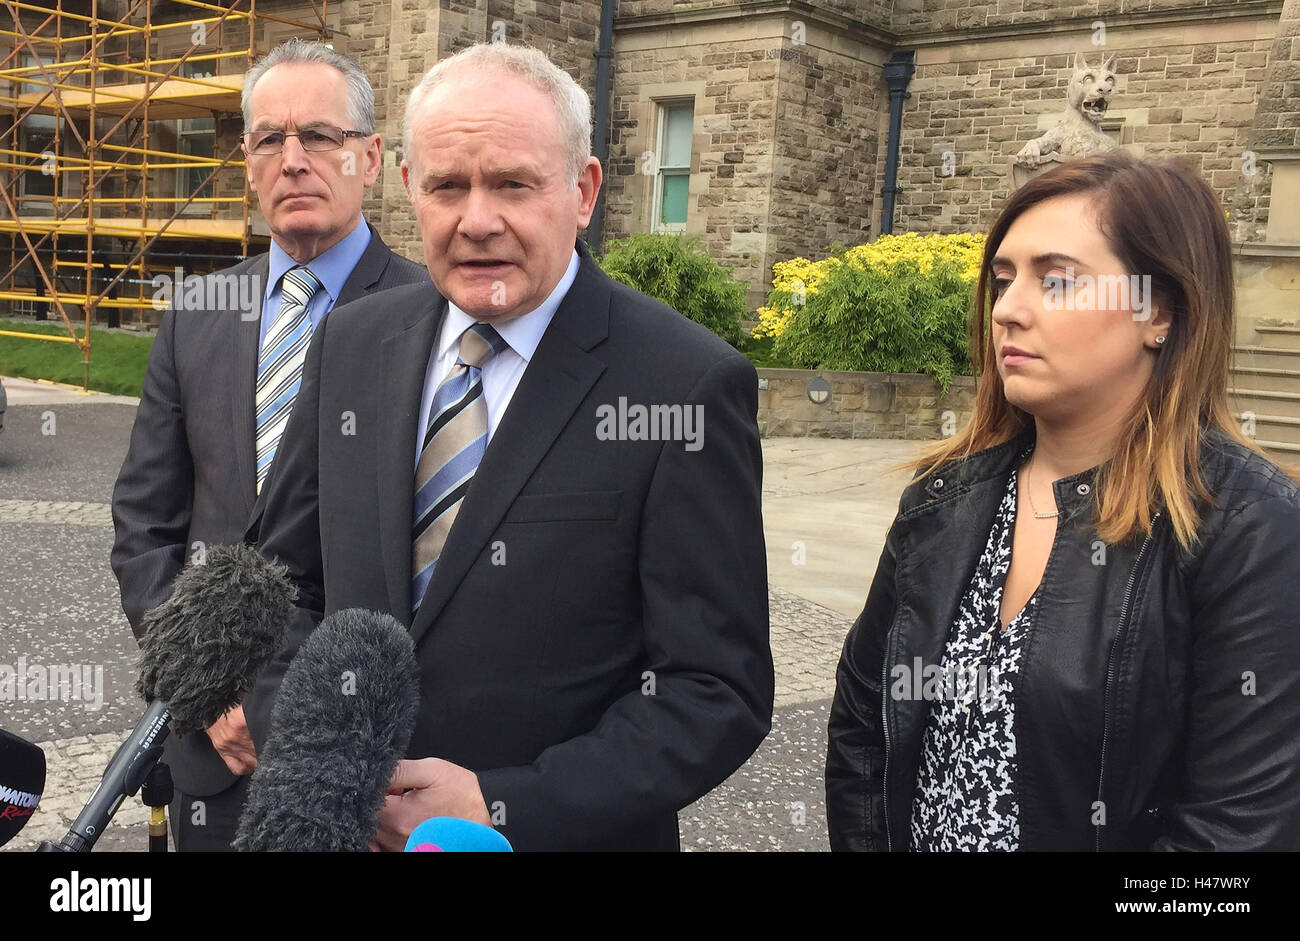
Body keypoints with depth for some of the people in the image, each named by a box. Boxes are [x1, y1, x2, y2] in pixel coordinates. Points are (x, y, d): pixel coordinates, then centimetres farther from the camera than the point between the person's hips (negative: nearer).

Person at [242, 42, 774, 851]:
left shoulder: (688, 386, -18)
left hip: (557, 829, -4)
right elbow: (284, 582, 6)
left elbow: (720, 691, -16)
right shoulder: (351, 347, -1)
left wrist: (503, 810, -21)